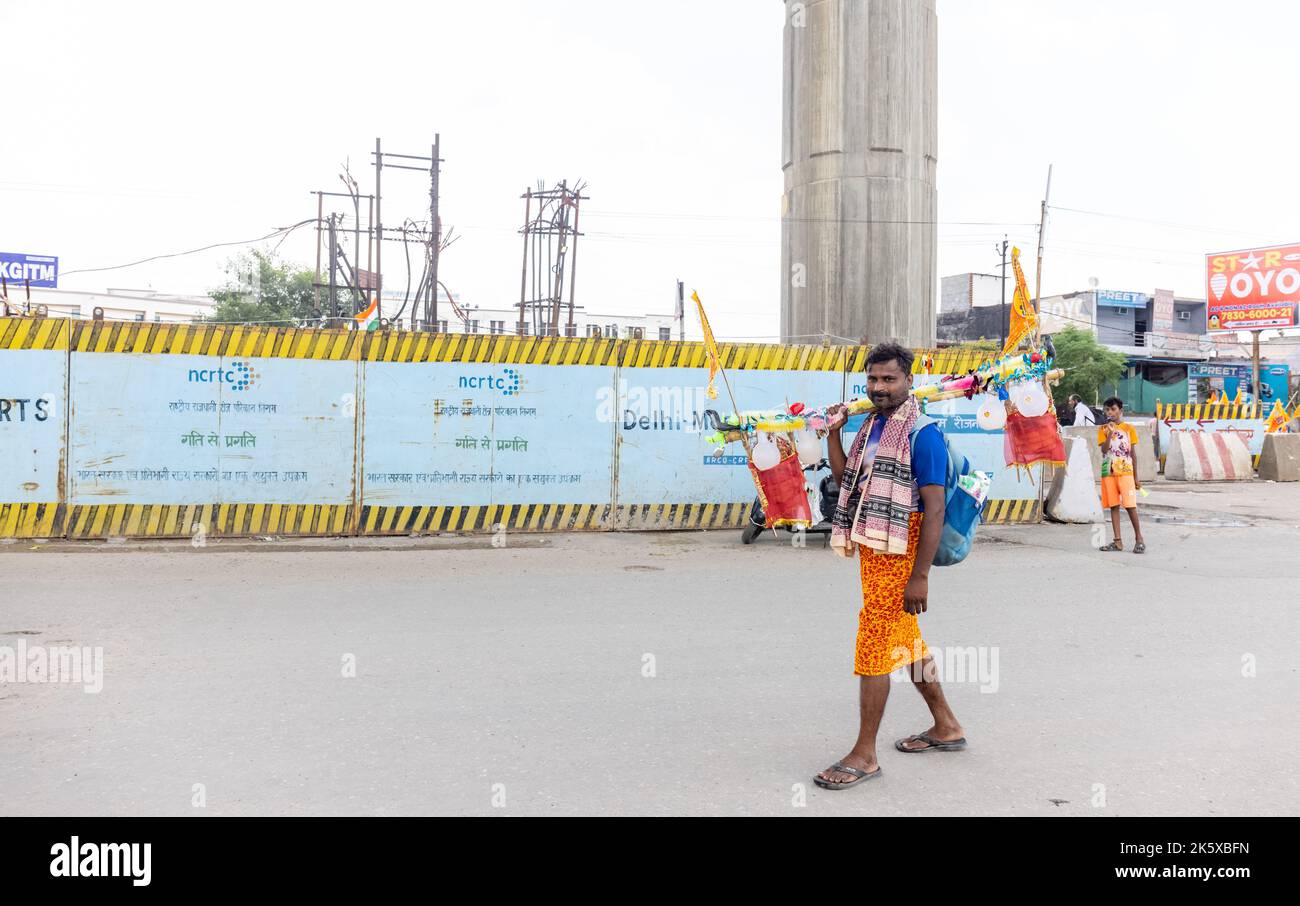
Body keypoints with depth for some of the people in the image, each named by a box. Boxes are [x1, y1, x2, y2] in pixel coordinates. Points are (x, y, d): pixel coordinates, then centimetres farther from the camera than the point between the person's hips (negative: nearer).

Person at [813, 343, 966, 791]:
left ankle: (864, 755, 4)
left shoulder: (922, 433, -14)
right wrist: (833, 433, 5)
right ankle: (946, 727, 35)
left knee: (873, 647, -6)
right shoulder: (872, 425, 11)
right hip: (872, 551, 9)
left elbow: (934, 508, -18)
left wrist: (920, 575, -22)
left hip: (898, 556, -9)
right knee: (907, 642, 19)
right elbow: (844, 477, 19)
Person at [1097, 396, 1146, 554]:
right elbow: (1104, 450, -6)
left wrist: (1136, 477, 3)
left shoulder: (1129, 428, 5)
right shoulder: (1103, 429, 8)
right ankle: (1117, 541, 6)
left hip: (1125, 472, -2)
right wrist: (1110, 434, -19)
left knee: (1130, 505, -7)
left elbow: (1133, 454, 6)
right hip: (1108, 472, 2)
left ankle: (1139, 538, 5)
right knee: (1114, 506, 3)